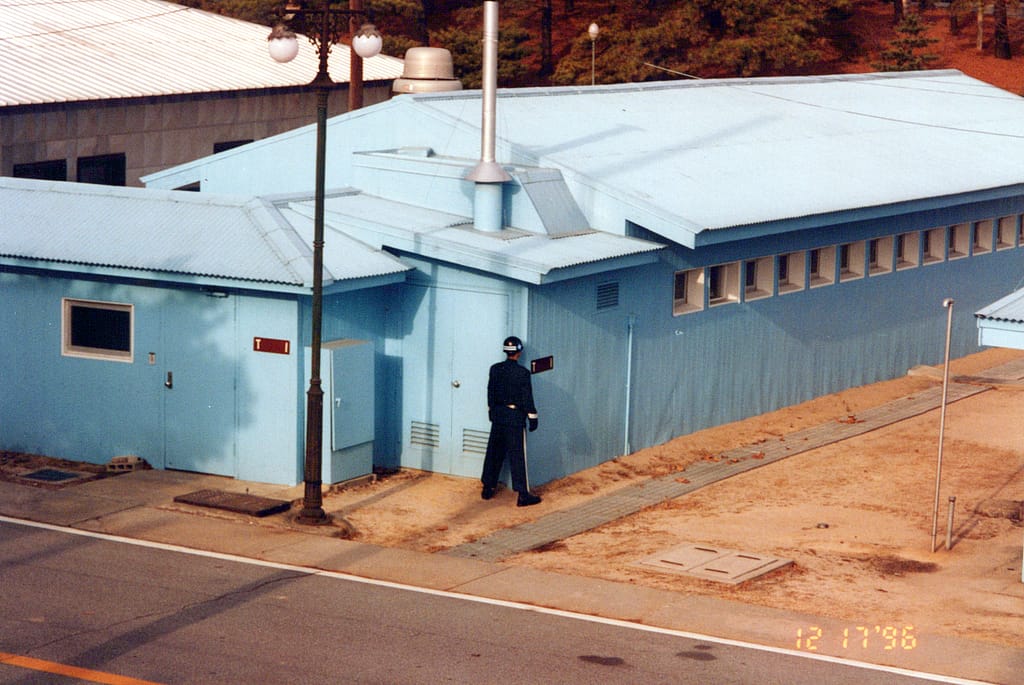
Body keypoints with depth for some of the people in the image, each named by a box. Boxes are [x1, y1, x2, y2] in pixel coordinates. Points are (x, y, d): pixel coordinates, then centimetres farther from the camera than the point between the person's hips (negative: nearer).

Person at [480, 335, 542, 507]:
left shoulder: (495, 369, 2)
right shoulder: (522, 373, -14)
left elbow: (490, 393, 10)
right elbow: (527, 398, -11)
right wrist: (532, 417, -3)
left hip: (497, 415, 5)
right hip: (515, 417, -5)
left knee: (494, 452, 14)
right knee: (517, 455, -3)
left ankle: (487, 488, 21)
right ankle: (523, 494, -3)